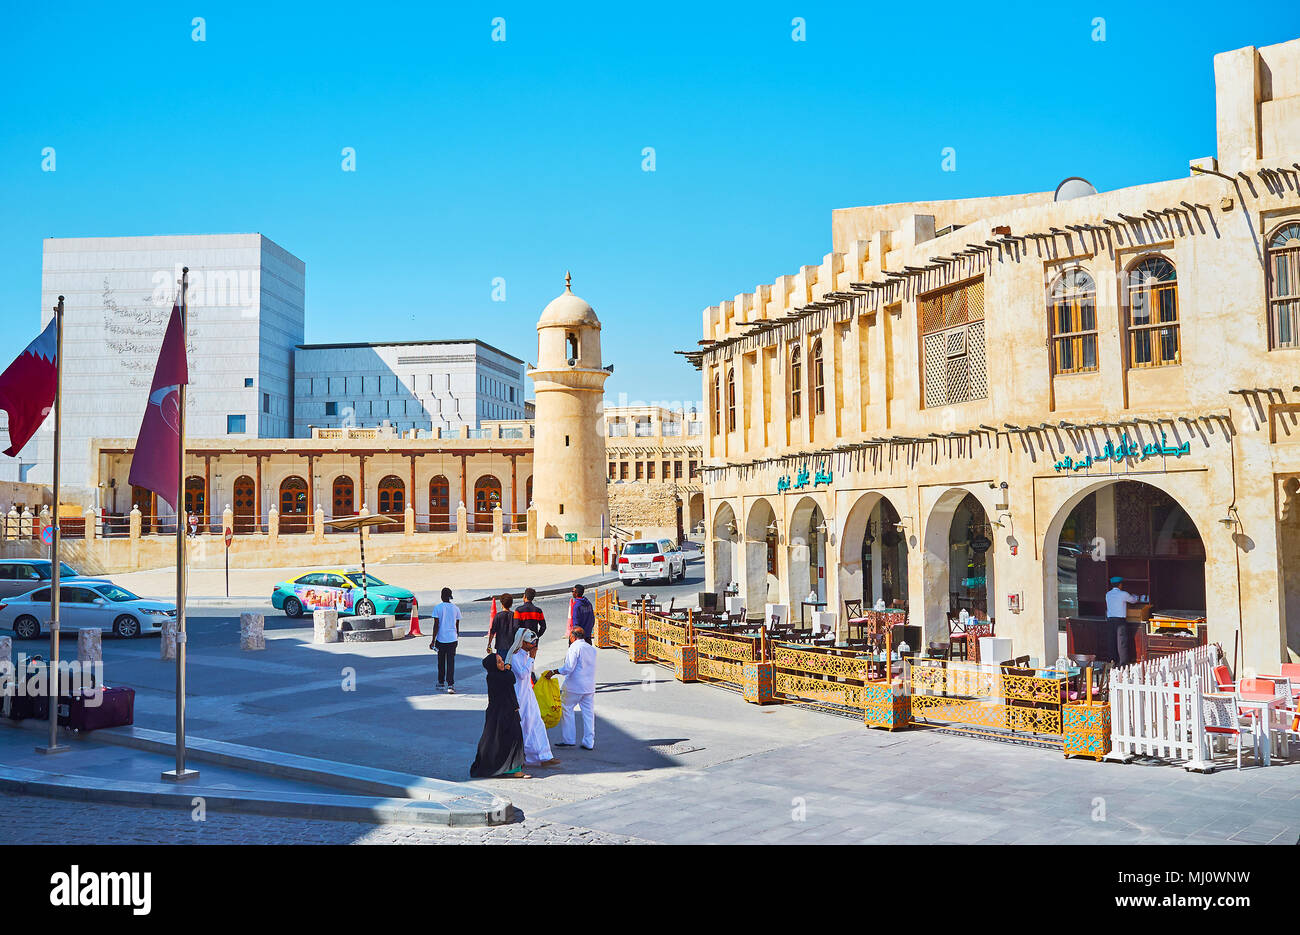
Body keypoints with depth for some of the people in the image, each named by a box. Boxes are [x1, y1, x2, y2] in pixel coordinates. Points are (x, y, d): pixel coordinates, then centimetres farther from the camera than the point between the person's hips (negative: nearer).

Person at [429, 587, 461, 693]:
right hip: (452, 639, 1)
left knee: (441, 662, 15)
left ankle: (441, 682, 26)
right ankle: (450, 685, -8)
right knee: (451, 662, 1)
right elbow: (457, 625, 10)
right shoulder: (456, 608, 3)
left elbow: (436, 625, -8)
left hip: (441, 639, -1)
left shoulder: (437, 608, -5)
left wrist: (433, 640, -4)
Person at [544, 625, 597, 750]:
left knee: (566, 709, 8)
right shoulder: (592, 648, 11)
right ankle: (589, 742, 9)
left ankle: (567, 739, 9)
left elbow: (568, 668, -19)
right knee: (588, 713, 8)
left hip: (574, 686, -6)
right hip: (590, 686, 7)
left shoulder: (575, 647, -12)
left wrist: (553, 672, -11)